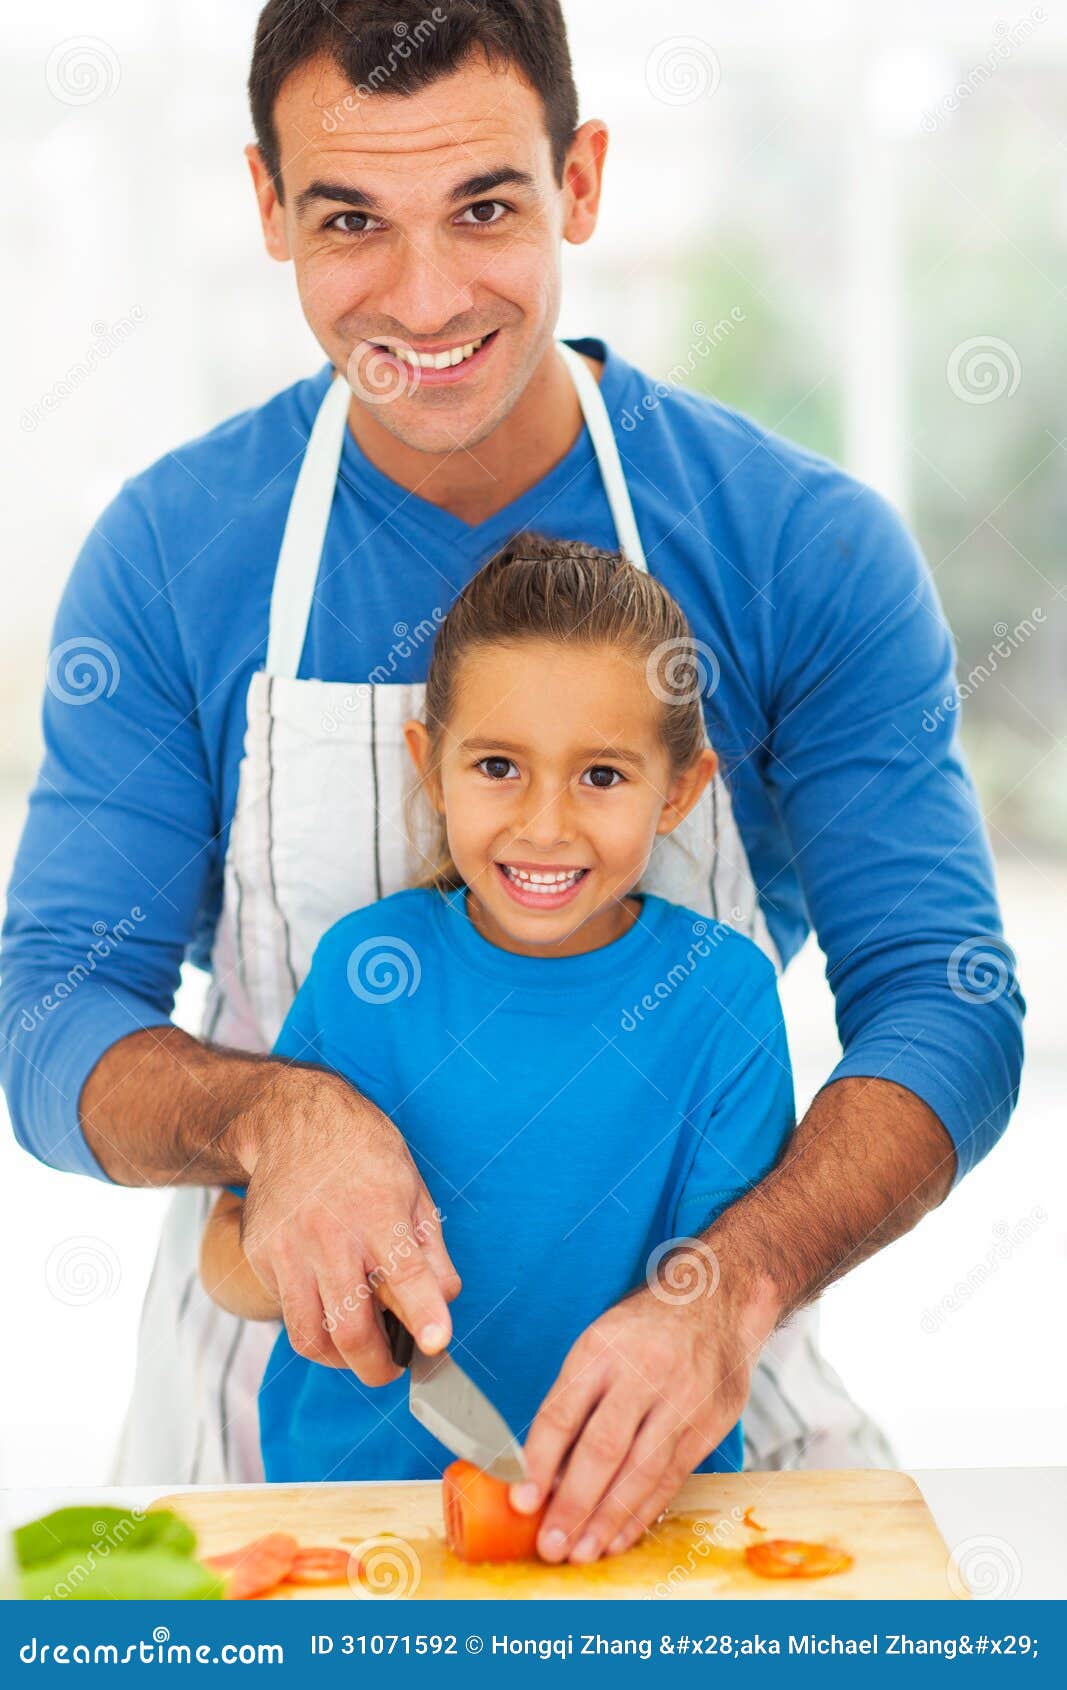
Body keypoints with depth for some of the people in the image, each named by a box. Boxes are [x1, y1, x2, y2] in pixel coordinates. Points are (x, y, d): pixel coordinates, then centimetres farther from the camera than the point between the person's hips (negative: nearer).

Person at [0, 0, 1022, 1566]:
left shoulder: (809, 544, -8)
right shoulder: (164, 552, -6)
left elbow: (943, 1007, -10)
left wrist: (728, 1287, -29)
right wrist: (270, 1114, -27)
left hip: (683, 1373, 0)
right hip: (284, 1372, 1)